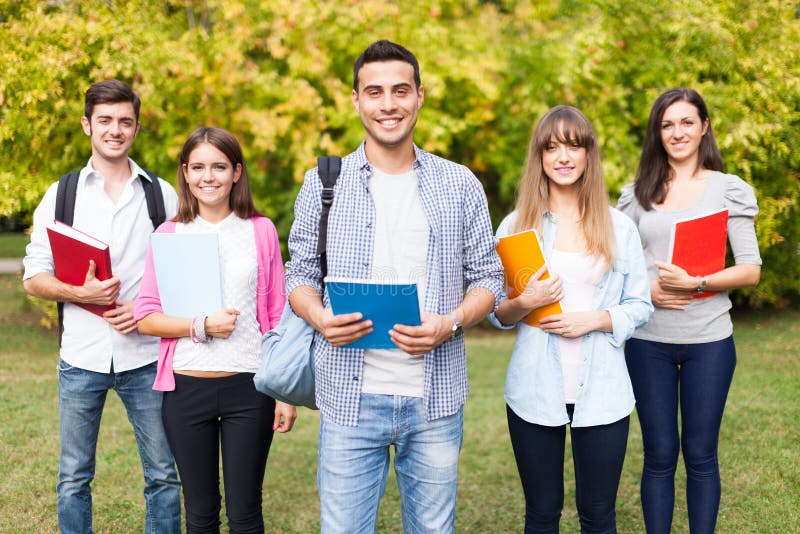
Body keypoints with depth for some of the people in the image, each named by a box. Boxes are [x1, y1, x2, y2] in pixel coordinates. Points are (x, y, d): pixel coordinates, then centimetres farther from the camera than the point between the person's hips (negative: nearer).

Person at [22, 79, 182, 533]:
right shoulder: (61, 195, 5)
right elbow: (35, 278, 3)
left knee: (163, 475, 5)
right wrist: (81, 293, -16)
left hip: (145, 354, 0)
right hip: (82, 355, 0)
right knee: (74, 478, 9)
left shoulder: (162, 195, 5)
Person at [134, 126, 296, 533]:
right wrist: (200, 327, -15)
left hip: (248, 387, -1)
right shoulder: (170, 234, 4)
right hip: (186, 388, 1)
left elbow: (278, 318, 3)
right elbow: (145, 317, 0)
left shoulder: (261, 230, 2)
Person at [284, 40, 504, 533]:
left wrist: (451, 323, -13)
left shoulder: (460, 186, 5)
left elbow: (488, 278, 7)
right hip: (351, 397, -1)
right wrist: (320, 317, -14)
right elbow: (300, 274, 8)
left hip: (436, 399, 1)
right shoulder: (323, 184, 4)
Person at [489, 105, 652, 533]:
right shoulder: (516, 225, 3)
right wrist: (523, 303, -16)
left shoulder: (619, 228, 3)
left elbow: (640, 305, 5)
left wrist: (594, 319, -13)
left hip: (601, 392, 0)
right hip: (535, 390, 0)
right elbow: (496, 312, 6)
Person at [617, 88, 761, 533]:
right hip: (648, 341, 1)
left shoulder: (729, 189, 1)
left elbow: (751, 270, -3)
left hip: (708, 341, -1)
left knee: (700, 455, 6)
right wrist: (645, 290, -11)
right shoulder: (638, 193, 7)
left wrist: (696, 283, -17)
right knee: (659, 455, 7)